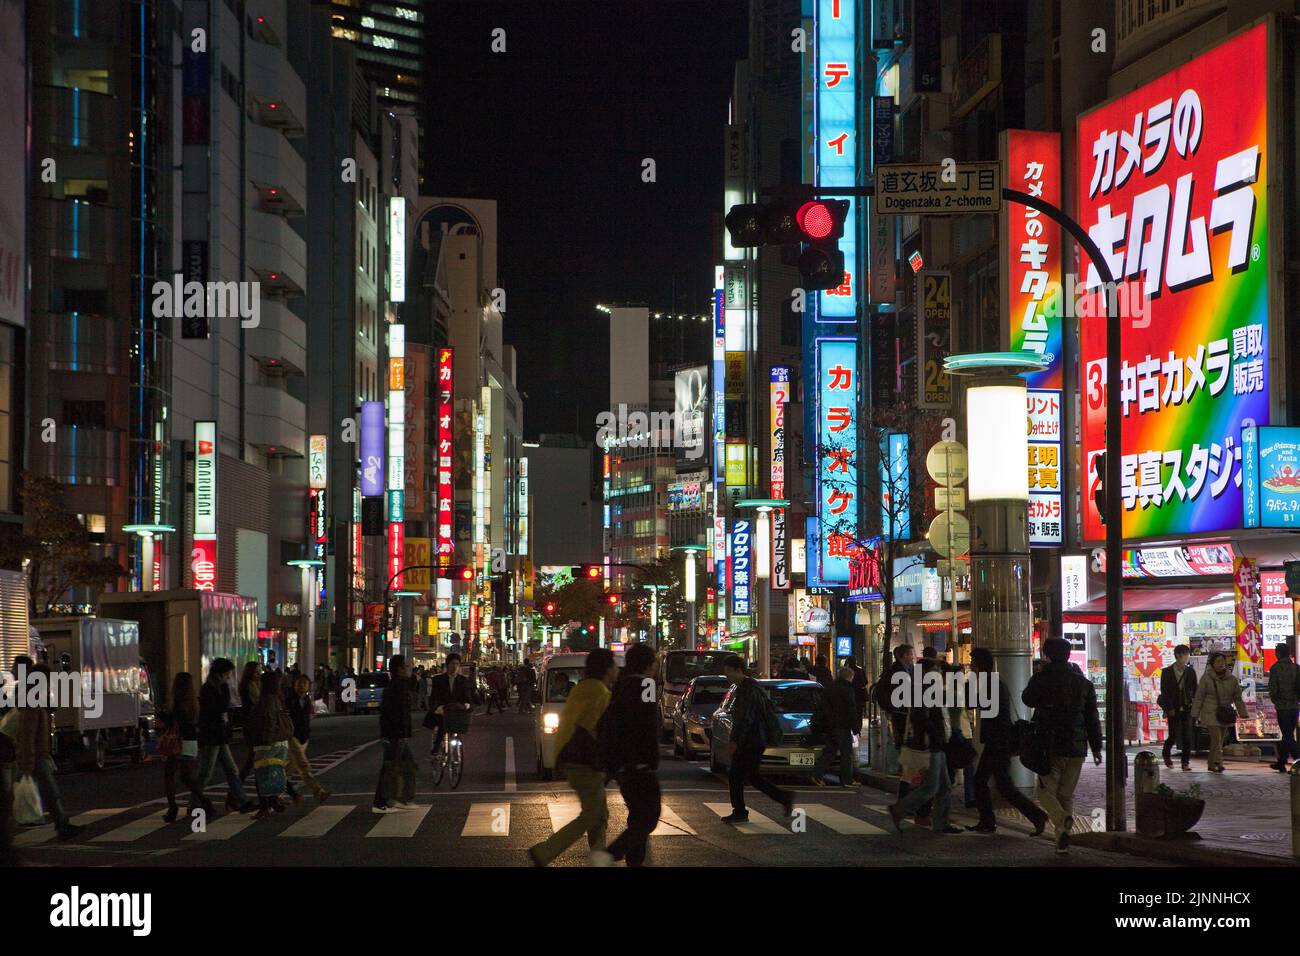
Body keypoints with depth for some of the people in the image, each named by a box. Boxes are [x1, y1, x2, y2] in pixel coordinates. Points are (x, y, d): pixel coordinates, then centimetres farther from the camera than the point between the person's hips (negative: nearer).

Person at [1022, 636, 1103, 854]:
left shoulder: (1041, 679, -4)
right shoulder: (1083, 683, 4)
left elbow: (1027, 699, 17)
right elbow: (1092, 718, 6)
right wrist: (1096, 747, 12)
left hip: (1049, 746, -3)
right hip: (1076, 748, 3)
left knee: (1046, 790, 6)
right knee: (1067, 794, 13)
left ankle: (1062, 820, -24)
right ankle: (1063, 842, 10)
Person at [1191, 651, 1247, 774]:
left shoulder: (1232, 679, 7)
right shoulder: (1206, 678, -3)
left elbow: (1238, 698, 12)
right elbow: (1198, 698, -2)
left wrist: (1243, 715, 7)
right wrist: (1195, 715, -5)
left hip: (1225, 715, 4)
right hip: (1210, 714, -4)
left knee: (1219, 740, 8)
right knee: (1216, 738, -16)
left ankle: (1211, 764, 18)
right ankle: (1218, 763, -21)